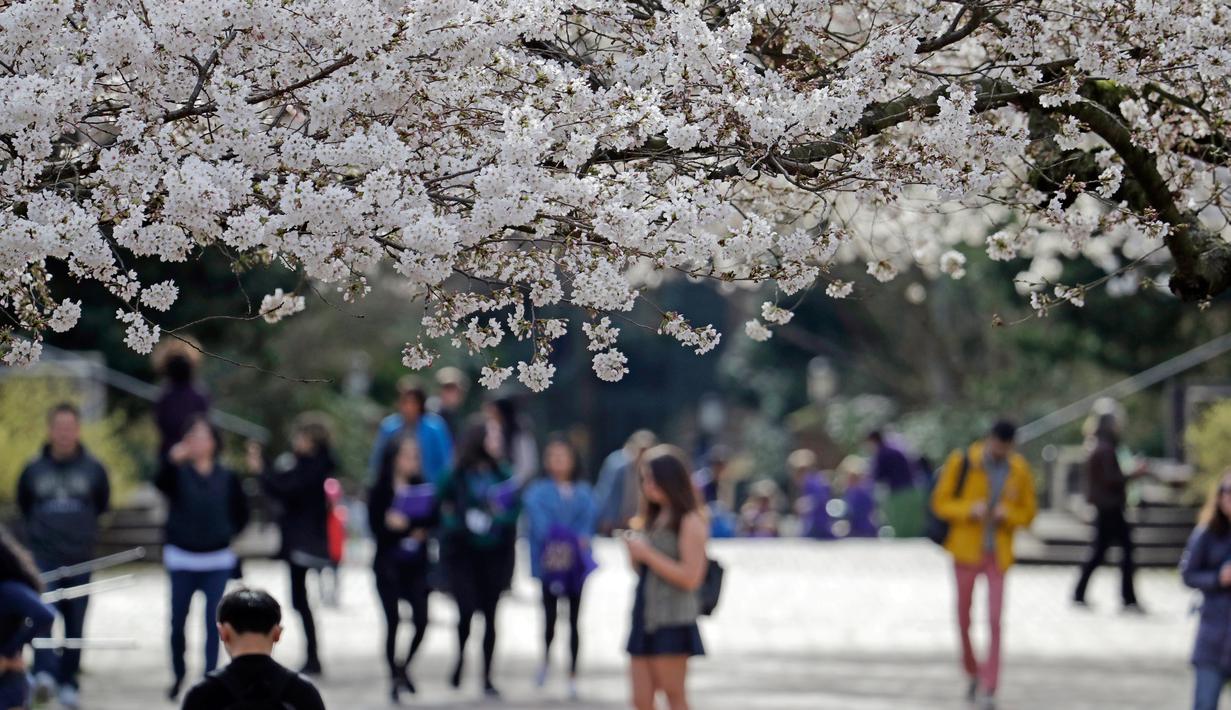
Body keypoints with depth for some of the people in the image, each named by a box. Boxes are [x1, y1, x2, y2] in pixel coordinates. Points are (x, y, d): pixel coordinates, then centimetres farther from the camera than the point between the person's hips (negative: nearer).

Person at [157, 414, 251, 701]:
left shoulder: (227, 478, 2)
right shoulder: (178, 473, -4)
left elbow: (241, 511, 14)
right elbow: (160, 483, -28)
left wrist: (229, 532, 3)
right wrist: (173, 460, -44)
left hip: (217, 560, 1)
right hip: (182, 559, -1)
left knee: (213, 623, -2)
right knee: (177, 621, 3)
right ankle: (179, 673, 23)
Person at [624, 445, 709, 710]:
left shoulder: (690, 521, -8)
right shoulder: (655, 518, 16)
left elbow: (690, 577, -17)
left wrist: (647, 554, -14)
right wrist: (635, 554, 2)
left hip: (673, 621, -8)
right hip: (645, 618, 8)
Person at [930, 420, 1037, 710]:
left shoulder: (1019, 470, 1)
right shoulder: (962, 462, -6)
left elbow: (1028, 512, 7)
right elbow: (940, 502, -2)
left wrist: (1008, 514, -15)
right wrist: (969, 510, -20)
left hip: (998, 554, 0)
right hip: (966, 550, 0)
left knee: (994, 621, -9)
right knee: (964, 619, 7)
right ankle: (973, 673, 31)